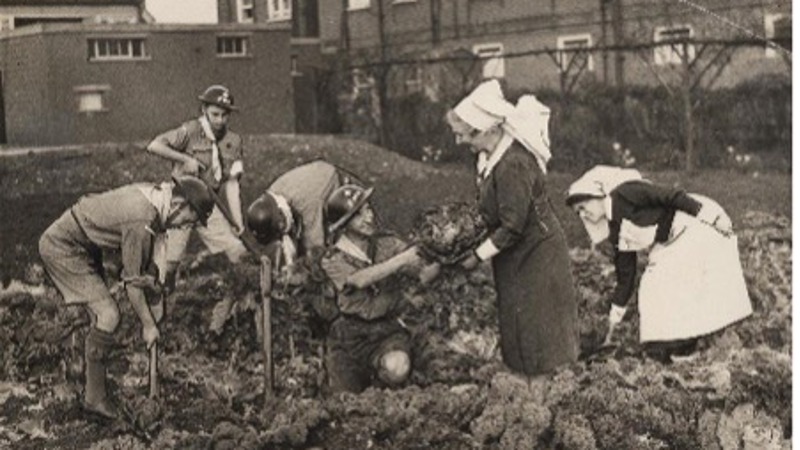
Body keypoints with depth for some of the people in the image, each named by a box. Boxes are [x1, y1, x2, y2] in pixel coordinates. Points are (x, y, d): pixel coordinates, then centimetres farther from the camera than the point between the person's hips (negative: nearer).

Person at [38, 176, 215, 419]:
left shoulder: (156, 194, -5)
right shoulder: (141, 221, -31)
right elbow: (132, 281, -23)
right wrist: (148, 325, -12)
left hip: (84, 245, 10)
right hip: (62, 247, -10)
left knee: (102, 312, 13)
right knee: (107, 315, -14)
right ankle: (94, 397, -3)